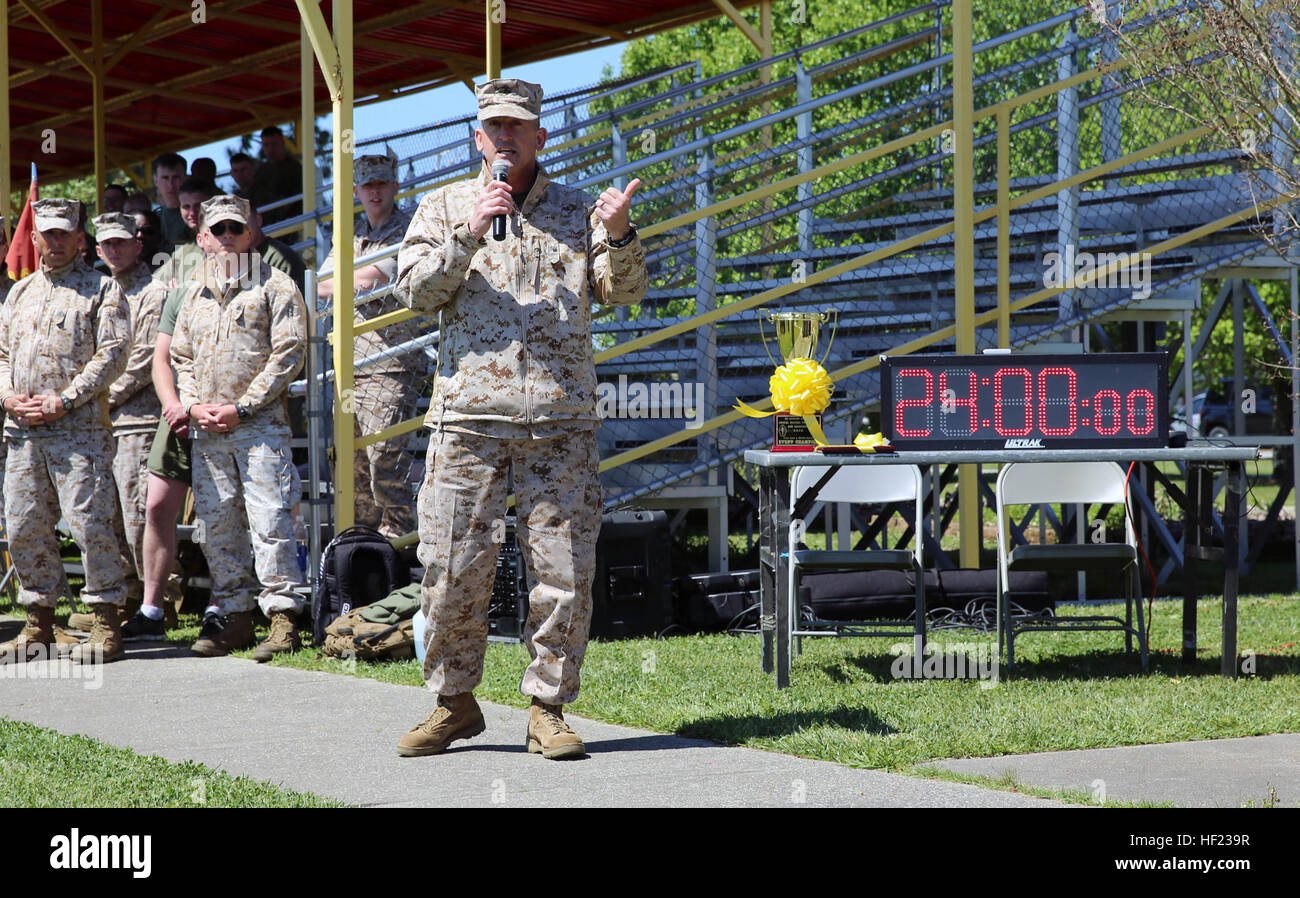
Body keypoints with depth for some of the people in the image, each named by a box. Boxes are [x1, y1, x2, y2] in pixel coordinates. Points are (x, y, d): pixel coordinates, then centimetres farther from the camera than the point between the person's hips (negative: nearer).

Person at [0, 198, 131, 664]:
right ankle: (39, 624, 16)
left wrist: (64, 401, -13)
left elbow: (112, 354, -6)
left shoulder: (102, 289, 3)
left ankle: (106, 624, -5)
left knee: (88, 521, -10)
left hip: (78, 428, -6)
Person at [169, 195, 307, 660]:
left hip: (259, 425, -6)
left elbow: (288, 353, -6)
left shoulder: (275, 286, 1)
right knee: (218, 526, 6)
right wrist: (193, 404, 2)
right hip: (207, 431, 6)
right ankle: (236, 617, 12)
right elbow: (180, 356, 21)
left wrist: (241, 407, -11)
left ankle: (283, 618, -10)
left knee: (269, 522, -11)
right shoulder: (196, 294, 19)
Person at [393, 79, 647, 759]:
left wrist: (618, 237, -13)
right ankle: (454, 702, 13)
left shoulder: (577, 211, 14)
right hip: (470, 412, -1)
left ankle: (548, 708, 7)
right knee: (454, 565, -1)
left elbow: (624, 291, 6)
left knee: (563, 568, -2)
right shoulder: (443, 208, 12)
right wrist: (469, 235, -12)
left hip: (562, 416, 1)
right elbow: (415, 289, 0)